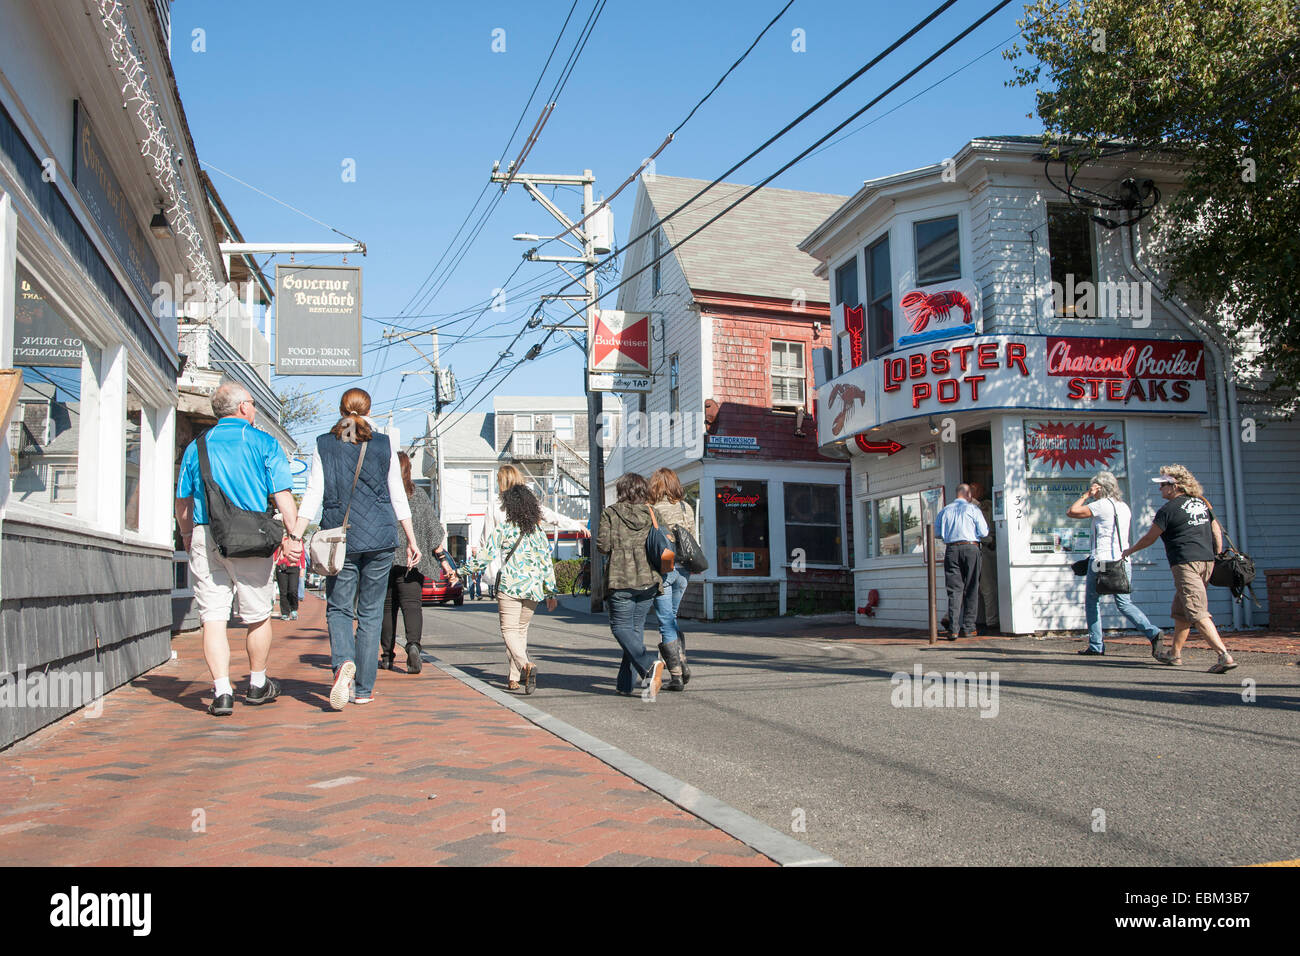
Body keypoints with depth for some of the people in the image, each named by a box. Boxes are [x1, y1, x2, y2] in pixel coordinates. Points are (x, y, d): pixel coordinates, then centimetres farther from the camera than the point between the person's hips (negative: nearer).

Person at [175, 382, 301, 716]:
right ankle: (257, 685, 23)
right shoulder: (263, 442, 3)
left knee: (213, 616, 2)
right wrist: (292, 534, -3)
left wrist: (187, 534, 29)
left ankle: (222, 691, -5)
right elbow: (282, 494, -5)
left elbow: (182, 501, 15)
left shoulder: (196, 446, 12)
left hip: (205, 537, 2)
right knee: (258, 615, 11)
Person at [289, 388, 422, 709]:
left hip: (340, 538, -1)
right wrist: (411, 539, 9)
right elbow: (398, 496, 5)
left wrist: (295, 537, -2)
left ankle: (344, 663, -21)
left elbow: (313, 495, -3)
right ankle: (363, 688, 10)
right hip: (380, 538, 1)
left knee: (338, 608, 7)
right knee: (370, 612, 8)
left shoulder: (323, 445, 3)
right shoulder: (383, 444, 4)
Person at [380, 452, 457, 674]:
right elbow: (433, 529, 4)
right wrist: (443, 560, 6)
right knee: (412, 604, -3)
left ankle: (387, 656, 15)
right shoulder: (418, 494, 6)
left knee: (387, 606, 10)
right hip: (412, 559, 0)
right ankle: (413, 644, -29)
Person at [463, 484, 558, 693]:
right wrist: (551, 593, 12)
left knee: (509, 631, -3)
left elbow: (486, 556, -4)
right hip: (533, 589, 4)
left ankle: (526, 665, -29)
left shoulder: (503, 529, -4)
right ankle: (515, 678, 18)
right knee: (521, 630, 16)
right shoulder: (538, 531, 7)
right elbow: (547, 563, 7)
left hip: (510, 587, -4)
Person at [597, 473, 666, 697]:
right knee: (637, 626, 13)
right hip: (649, 579, 4)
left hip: (621, 580, -4)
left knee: (621, 626, 3)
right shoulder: (652, 514, 5)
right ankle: (625, 682, 15)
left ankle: (649, 664, -21)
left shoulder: (611, 513, -2)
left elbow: (602, 545, -6)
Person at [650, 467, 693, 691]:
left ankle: (676, 675, 2)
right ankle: (681, 661, 8)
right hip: (683, 568, 5)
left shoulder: (653, 510, -9)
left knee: (666, 623, 2)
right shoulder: (687, 508, 5)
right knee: (671, 618, 21)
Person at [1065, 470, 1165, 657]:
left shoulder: (1101, 505, -8)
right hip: (1123, 560, 6)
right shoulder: (1124, 507, 15)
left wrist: (1085, 495, 1)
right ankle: (1153, 633, -12)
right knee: (1124, 603, 7)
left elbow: (1071, 512, -10)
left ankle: (1096, 645, 8)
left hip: (1102, 560, -6)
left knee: (1092, 601, 8)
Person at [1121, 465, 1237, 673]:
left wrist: (1130, 550, 18)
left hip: (1186, 564, -8)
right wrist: (1217, 559, 22)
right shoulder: (1202, 503, 14)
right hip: (1207, 561, 9)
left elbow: (1149, 539, 1)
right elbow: (1217, 533, 17)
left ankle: (1224, 656, -22)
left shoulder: (1168, 510, -8)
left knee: (1198, 613, -12)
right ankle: (1175, 654, 28)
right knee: (1180, 611, 19)